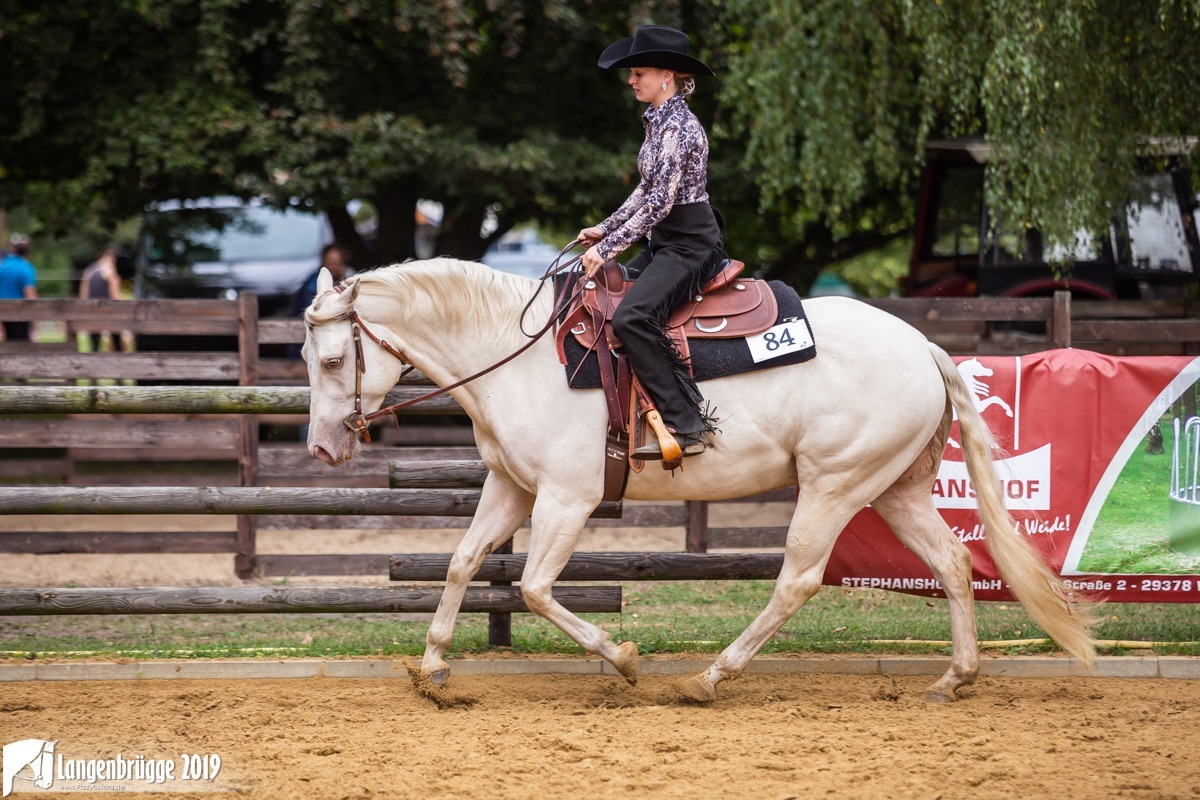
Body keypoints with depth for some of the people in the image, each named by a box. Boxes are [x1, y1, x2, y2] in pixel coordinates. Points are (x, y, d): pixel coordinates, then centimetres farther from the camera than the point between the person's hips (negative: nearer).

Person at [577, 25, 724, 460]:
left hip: (692, 245, -11)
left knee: (632, 316, -29)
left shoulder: (678, 127, -18)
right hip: (665, 244, 11)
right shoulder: (658, 121, 13)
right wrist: (604, 229, 17)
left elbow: (659, 203, -22)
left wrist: (608, 248, -20)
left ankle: (687, 426, -29)